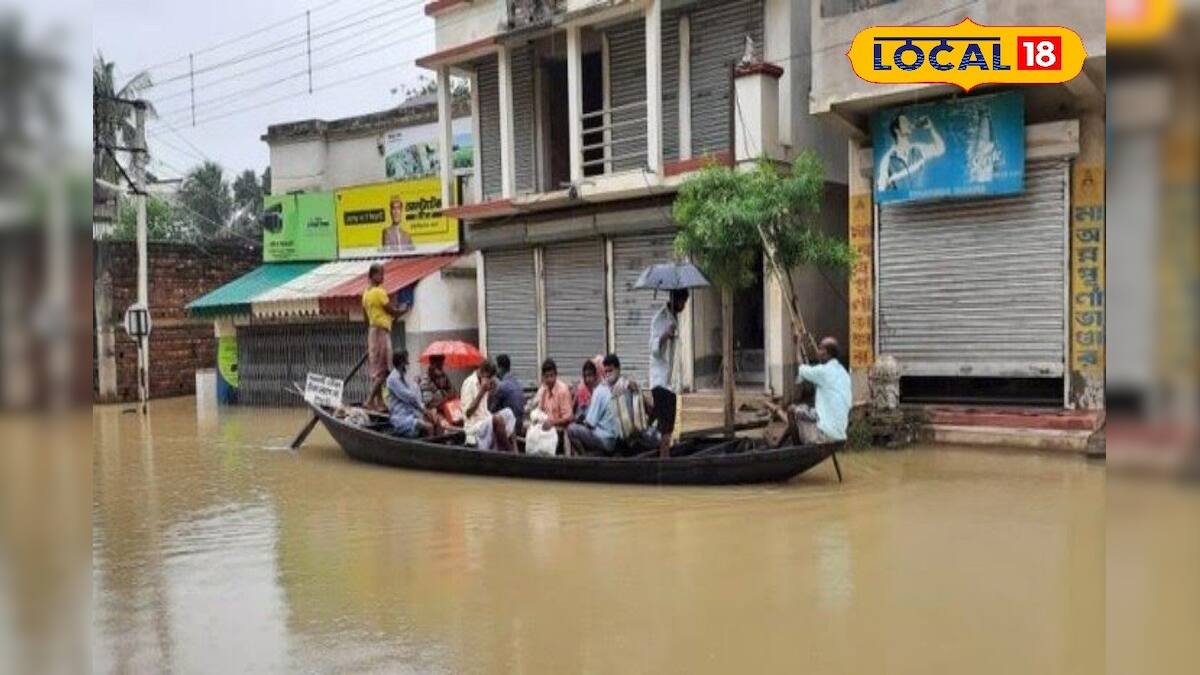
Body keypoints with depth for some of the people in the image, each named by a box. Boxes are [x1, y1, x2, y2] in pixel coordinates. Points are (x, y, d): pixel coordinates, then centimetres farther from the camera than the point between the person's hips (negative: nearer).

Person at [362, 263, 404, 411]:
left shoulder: (366, 293, 13)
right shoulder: (380, 292, -14)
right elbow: (392, 311, -11)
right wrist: (402, 310, 7)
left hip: (371, 330, 9)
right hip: (381, 330, -9)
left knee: (375, 369, 9)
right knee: (382, 370, -8)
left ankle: (379, 401, 11)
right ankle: (370, 401, -12)